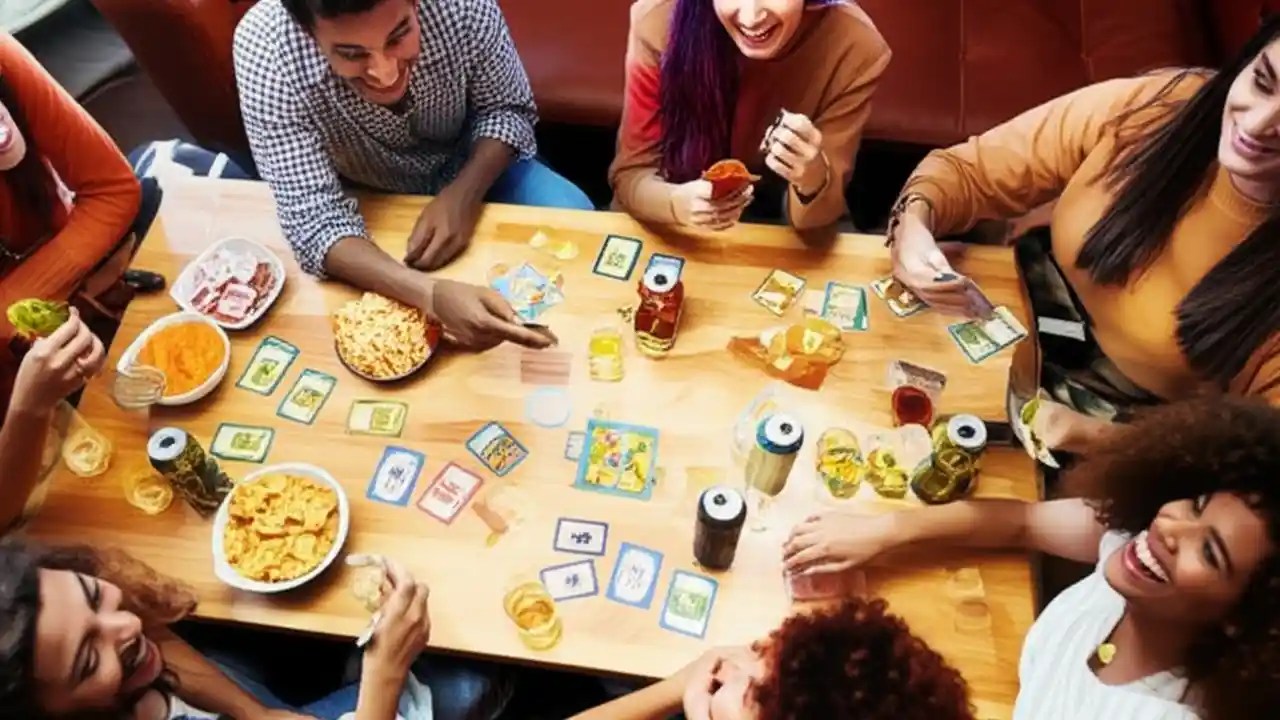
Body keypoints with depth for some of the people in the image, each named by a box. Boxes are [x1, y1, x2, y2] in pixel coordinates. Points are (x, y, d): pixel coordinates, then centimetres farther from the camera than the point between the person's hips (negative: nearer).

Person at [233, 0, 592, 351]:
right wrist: (432, 294, -51)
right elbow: (314, 221, -34)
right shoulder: (264, 49, -33)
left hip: (469, 169, 1)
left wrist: (462, 194, -31)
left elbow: (507, 109, -11)